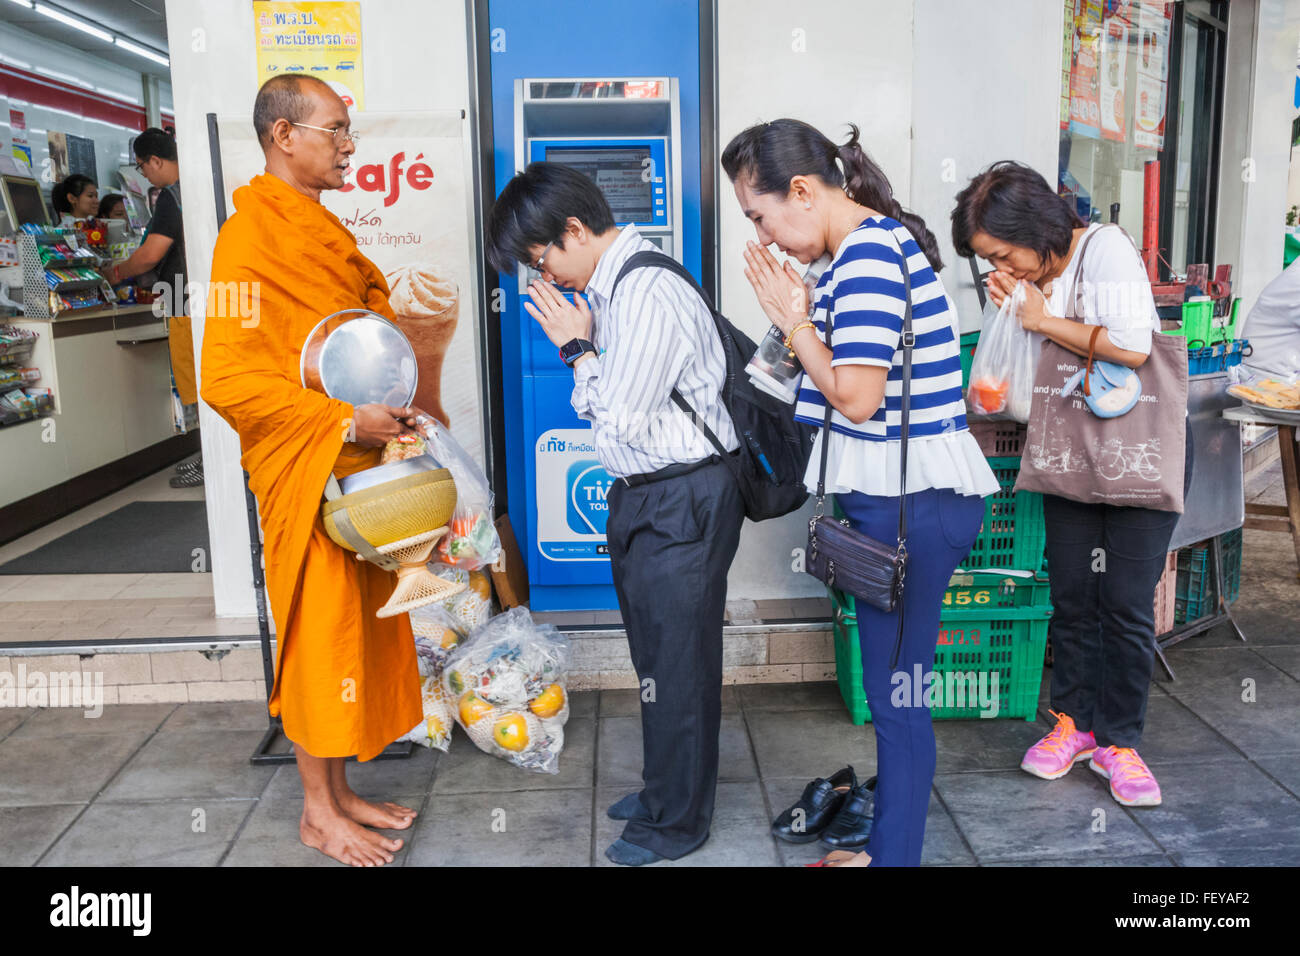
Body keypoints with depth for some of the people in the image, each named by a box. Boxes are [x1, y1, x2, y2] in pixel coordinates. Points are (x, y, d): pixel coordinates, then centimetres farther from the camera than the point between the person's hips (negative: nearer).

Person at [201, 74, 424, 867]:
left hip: (358, 463, 9)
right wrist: (344, 422, -21)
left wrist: (387, 411, 7)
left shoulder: (324, 229, 14)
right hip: (306, 472, -9)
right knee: (321, 631, 1)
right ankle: (319, 812, 17)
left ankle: (339, 790, 28)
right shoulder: (250, 236, -14)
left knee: (360, 625, 13)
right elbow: (229, 379, -20)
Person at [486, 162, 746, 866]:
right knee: (657, 655, 21)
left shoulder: (649, 294, -21)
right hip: (644, 496, 10)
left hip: (680, 502, -10)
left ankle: (676, 821, 22)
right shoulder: (609, 286, 9)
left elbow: (623, 420, -21)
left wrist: (576, 347, -10)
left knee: (676, 662, 4)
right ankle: (664, 788, 40)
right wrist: (582, 347, 0)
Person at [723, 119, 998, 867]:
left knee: (894, 692, 3)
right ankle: (888, 841, 34)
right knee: (892, 685, 19)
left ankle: (895, 853, 19)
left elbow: (856, 397, -21)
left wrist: (794, 321, -8)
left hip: (912, 506, -10)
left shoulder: (868, 254, -17)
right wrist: (803, 318, 4)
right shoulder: (875, 241, 13)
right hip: (909, 497, 10)